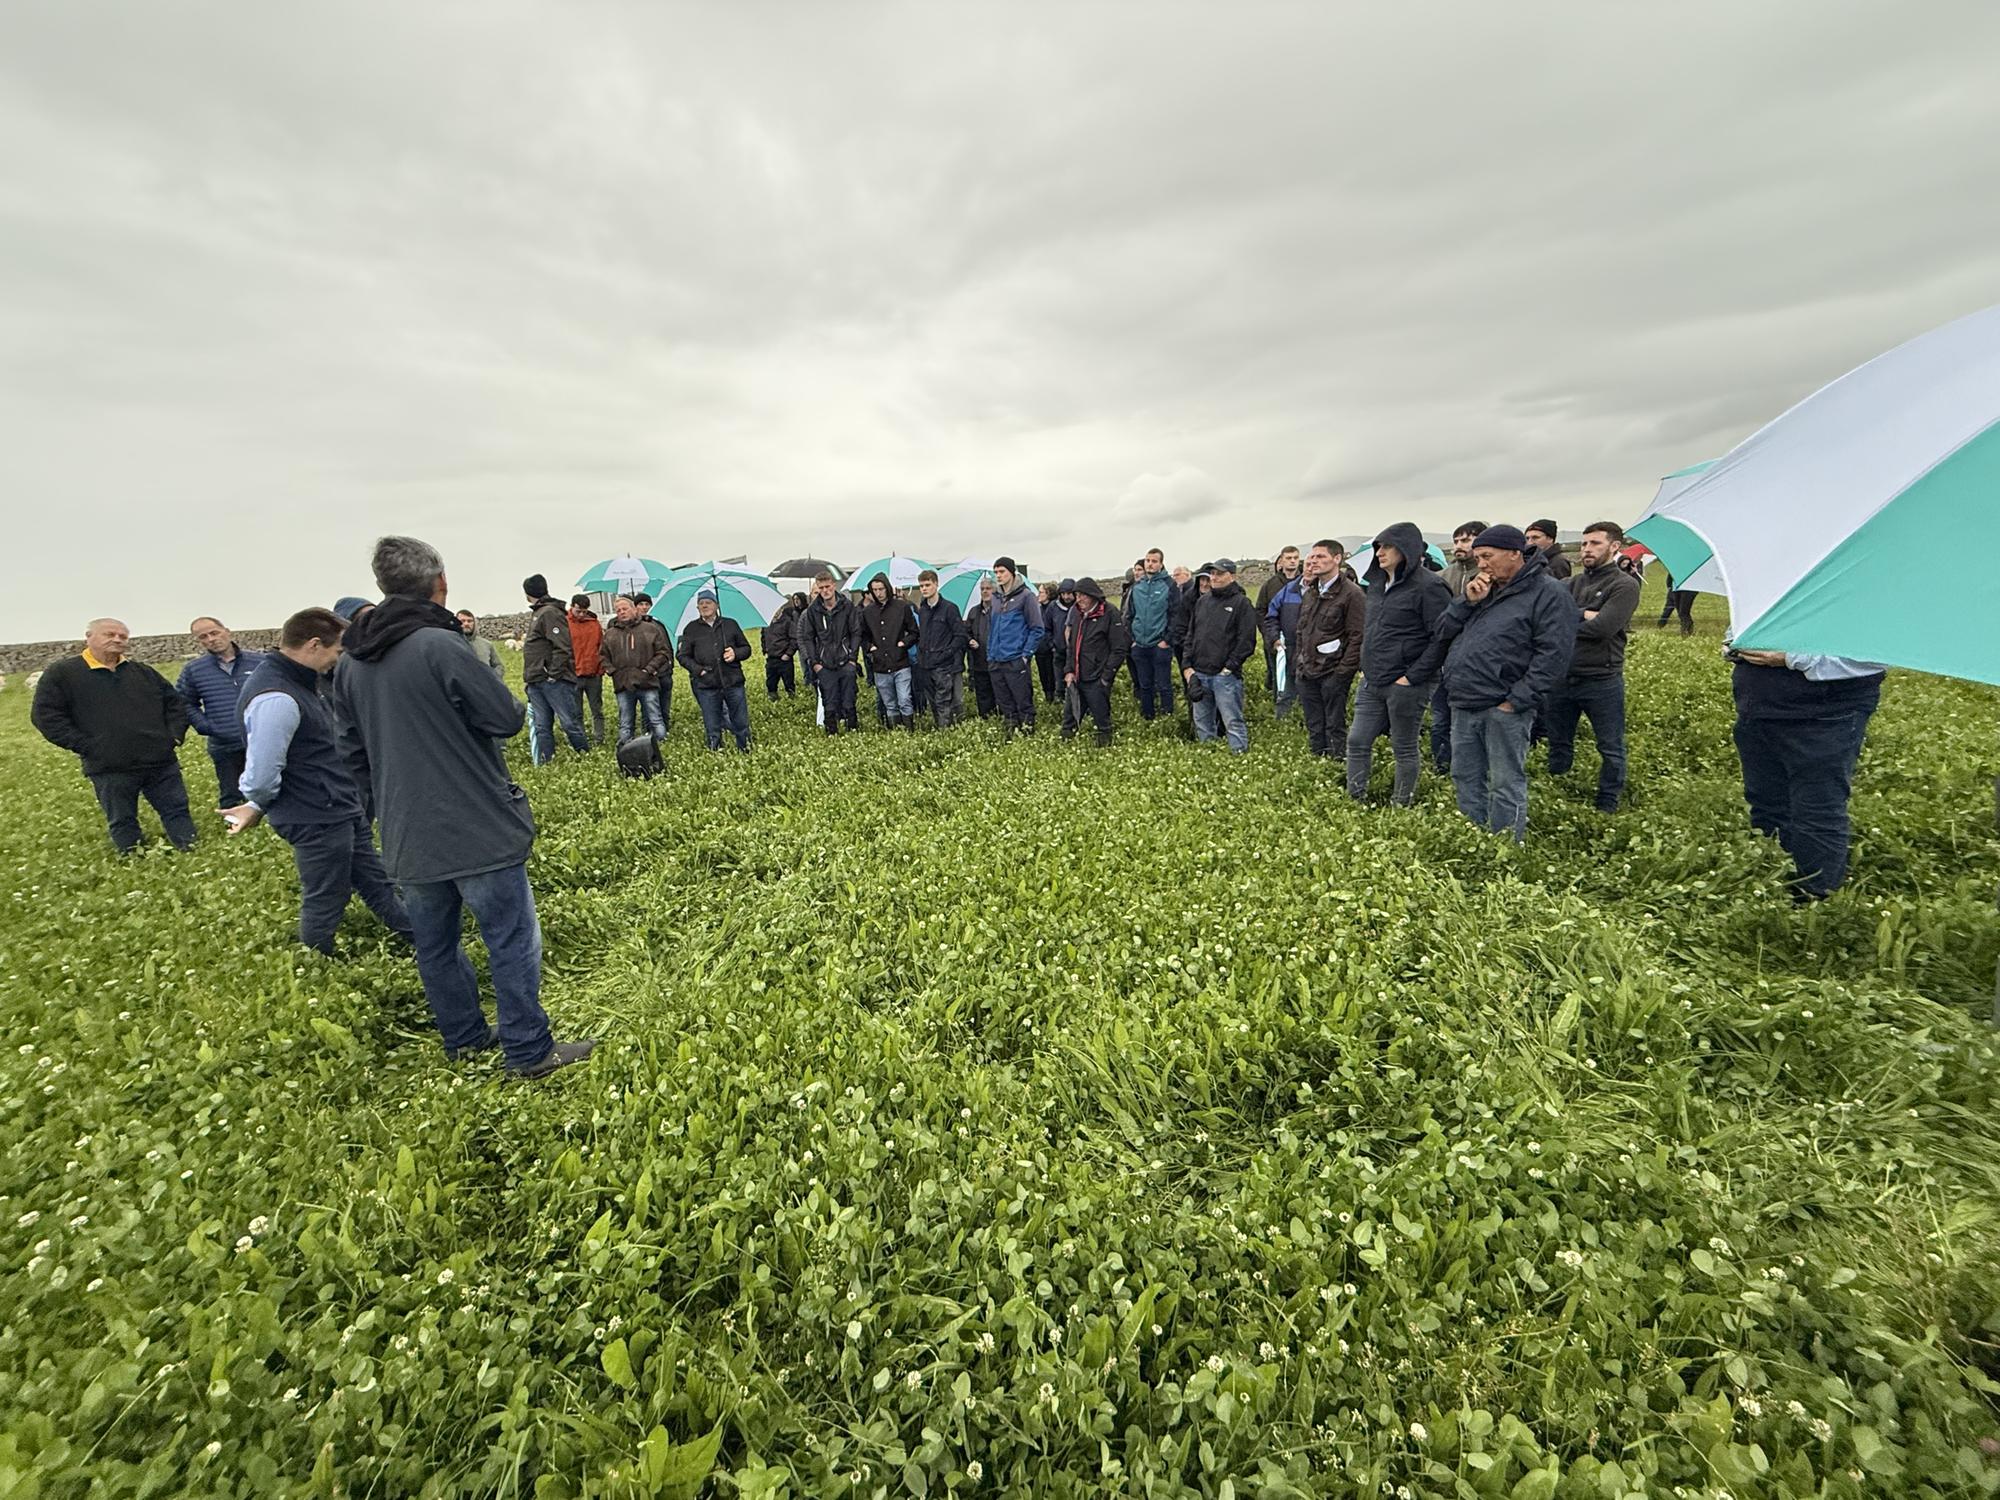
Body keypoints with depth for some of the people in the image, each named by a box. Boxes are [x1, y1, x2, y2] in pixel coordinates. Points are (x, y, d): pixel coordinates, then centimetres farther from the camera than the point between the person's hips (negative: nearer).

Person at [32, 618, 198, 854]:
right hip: (109, 769, -3)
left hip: (161, 762, 3)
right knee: (122, 822, 8)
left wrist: (175, 735, 4)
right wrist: (84, 746, -10)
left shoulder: (143, 672, 12)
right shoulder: (61, 674, 1)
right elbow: (45, 715, -2)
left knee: (177, 810, 7)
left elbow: (174, 702, 18)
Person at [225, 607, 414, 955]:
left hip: (344, 811, 10)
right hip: (317, 822, -10)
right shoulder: (276, 699, -26)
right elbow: (262, 774, -23)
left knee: (377, 885, 19)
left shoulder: (302, 680, 7)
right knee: (324, 905, 7)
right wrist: (257, 807, -4)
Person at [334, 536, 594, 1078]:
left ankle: (463, 1038, 34)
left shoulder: (349, 662, 6)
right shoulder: (440, 646, -18)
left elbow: (356, 752, 12)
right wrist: (512, 703, 7)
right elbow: (507, 718, -15)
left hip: (406, 839, 8)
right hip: (476, 830, -7)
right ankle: (529, 1052, 11)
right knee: (513, 940, 3)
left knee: (435, 942, 19)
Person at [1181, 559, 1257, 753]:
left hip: (1225, 676, -6)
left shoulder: (1242, 603, -3)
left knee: (1233, 722, -5)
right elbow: (1191, 635, 17)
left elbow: (1247, 641, -9)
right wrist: (1187, 666, 7)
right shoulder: (1202, 601, 15)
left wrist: (1229, 667, -12)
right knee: (1202, 723, 13)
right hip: (1199, 674, 6)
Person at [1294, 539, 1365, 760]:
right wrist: (1298, 661, 13)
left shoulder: (1352, 593, -10)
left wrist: (1343, 672, -17)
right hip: (1307, 672, 7)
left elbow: (1357, 636, -13)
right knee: (1314, 726, 15)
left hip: (1332, 673, -7)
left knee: (1335, 726, 2)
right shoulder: (1309, 593, 14)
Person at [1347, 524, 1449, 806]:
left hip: (1405, 685, -8)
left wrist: (1412, 677, -18)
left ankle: (1402, 807, 19)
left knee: (1405, 749, 6)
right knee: (1357, 742, 8)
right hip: (1371, 683, 8)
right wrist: (1365, 665, 14)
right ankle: (1354, 801, 19)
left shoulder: (1428, 586, -13)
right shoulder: (1377, 584, 11)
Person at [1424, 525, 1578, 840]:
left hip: (1503, 710, -7)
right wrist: (1468, 602, -4)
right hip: (1463, 706, 8)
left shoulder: (1549, 593, -7)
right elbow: (1444, 631, 11)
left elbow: (1553, 655, -14)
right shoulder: (1483, 589, 16)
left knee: (1506, 786, 0)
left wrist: (1516, 700, -18)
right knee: (1466, 778, 15)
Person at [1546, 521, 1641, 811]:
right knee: (1558, 743, 16)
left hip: (1602, 681, -5)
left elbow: (1603, 627, -20)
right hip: (1562, 677, 5)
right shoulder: (1574, 582, 9)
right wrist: (1581, 615, -18)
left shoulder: (1625, 585, -7)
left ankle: (1607, 805, 20)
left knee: (1610, 748, 8)